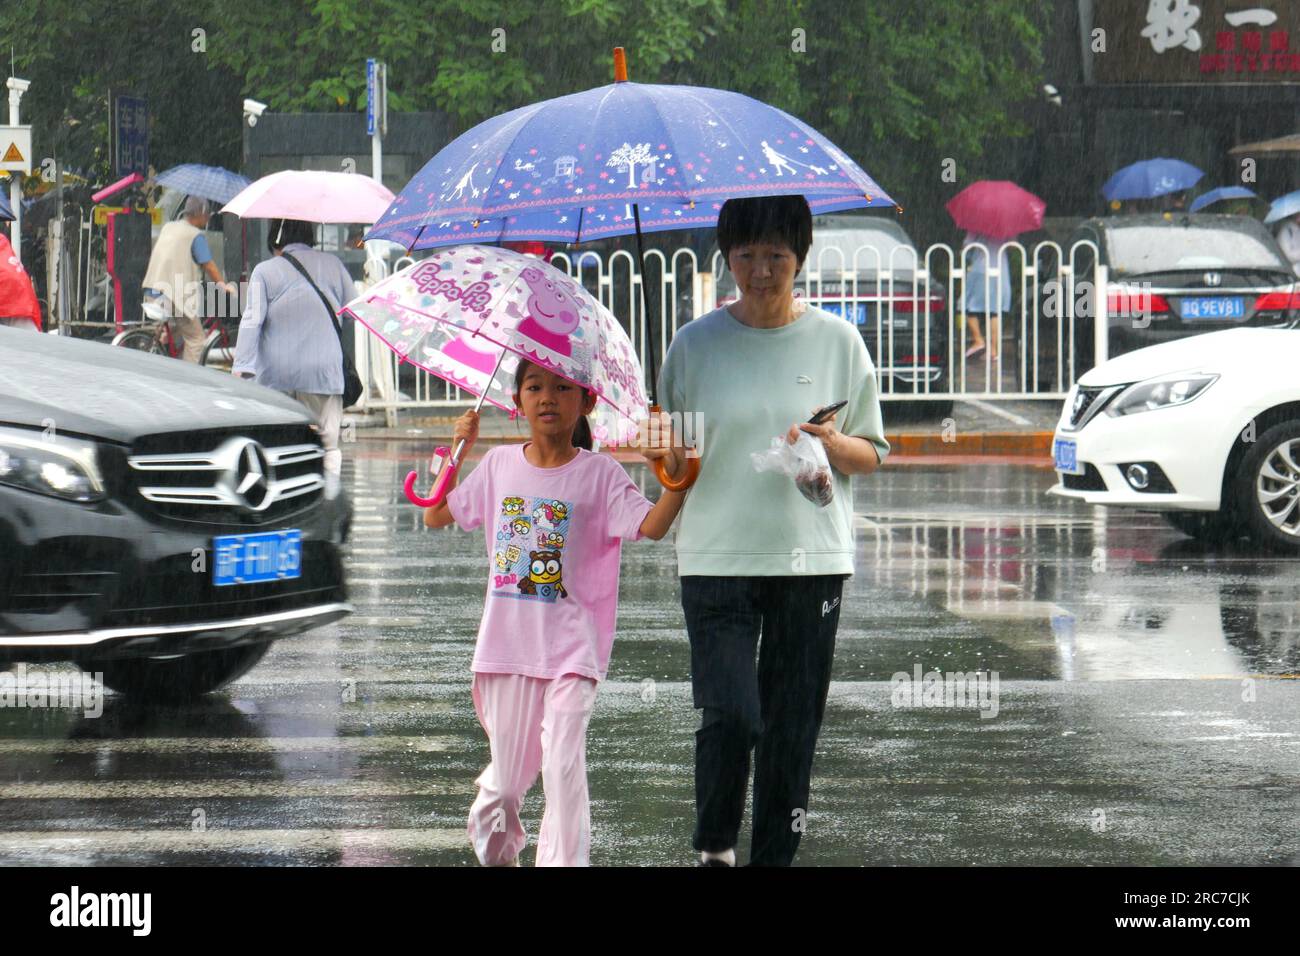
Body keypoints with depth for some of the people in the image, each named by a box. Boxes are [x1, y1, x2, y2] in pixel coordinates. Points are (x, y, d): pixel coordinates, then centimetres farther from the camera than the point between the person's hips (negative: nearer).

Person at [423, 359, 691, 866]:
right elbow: (435, 516, 14)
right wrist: (457, 451, 6)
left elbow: (651, 526, -17)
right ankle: (493, 846, 39)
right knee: (508, 773, 11)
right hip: (507, 643, 3)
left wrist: (676, 482, -34)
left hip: (571, 647, -3)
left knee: (564, 760, -16)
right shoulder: (498, 465, 6)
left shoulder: (598, 473, -5)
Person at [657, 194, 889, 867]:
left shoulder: (837, 341, 5)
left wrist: (831, 445, -11)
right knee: (729, 715, -12)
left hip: (812, 559, 1)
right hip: (717, 558, -1)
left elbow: (873, 453, 10)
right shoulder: (694, 344, 3)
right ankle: (714, 849, 10)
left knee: (792, 726, 3)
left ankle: (774, 858, 15)